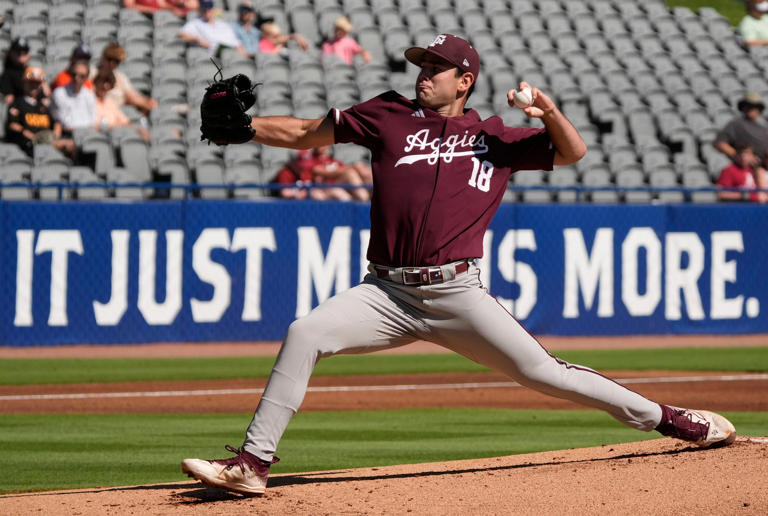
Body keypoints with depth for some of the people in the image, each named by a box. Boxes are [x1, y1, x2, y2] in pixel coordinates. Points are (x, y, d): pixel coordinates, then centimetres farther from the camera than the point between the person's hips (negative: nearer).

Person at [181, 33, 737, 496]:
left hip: (457, 294, -1)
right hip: (387, 293, 1)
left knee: (540, 370, -6)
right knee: (304, 334, -20)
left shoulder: (497, 138, 12)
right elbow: (304, 133, 15)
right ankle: (253, 463, -16)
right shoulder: (389, 116, 13)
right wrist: (241, 124, 2)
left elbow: (573, 151, 13)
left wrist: (549, 111, -6)